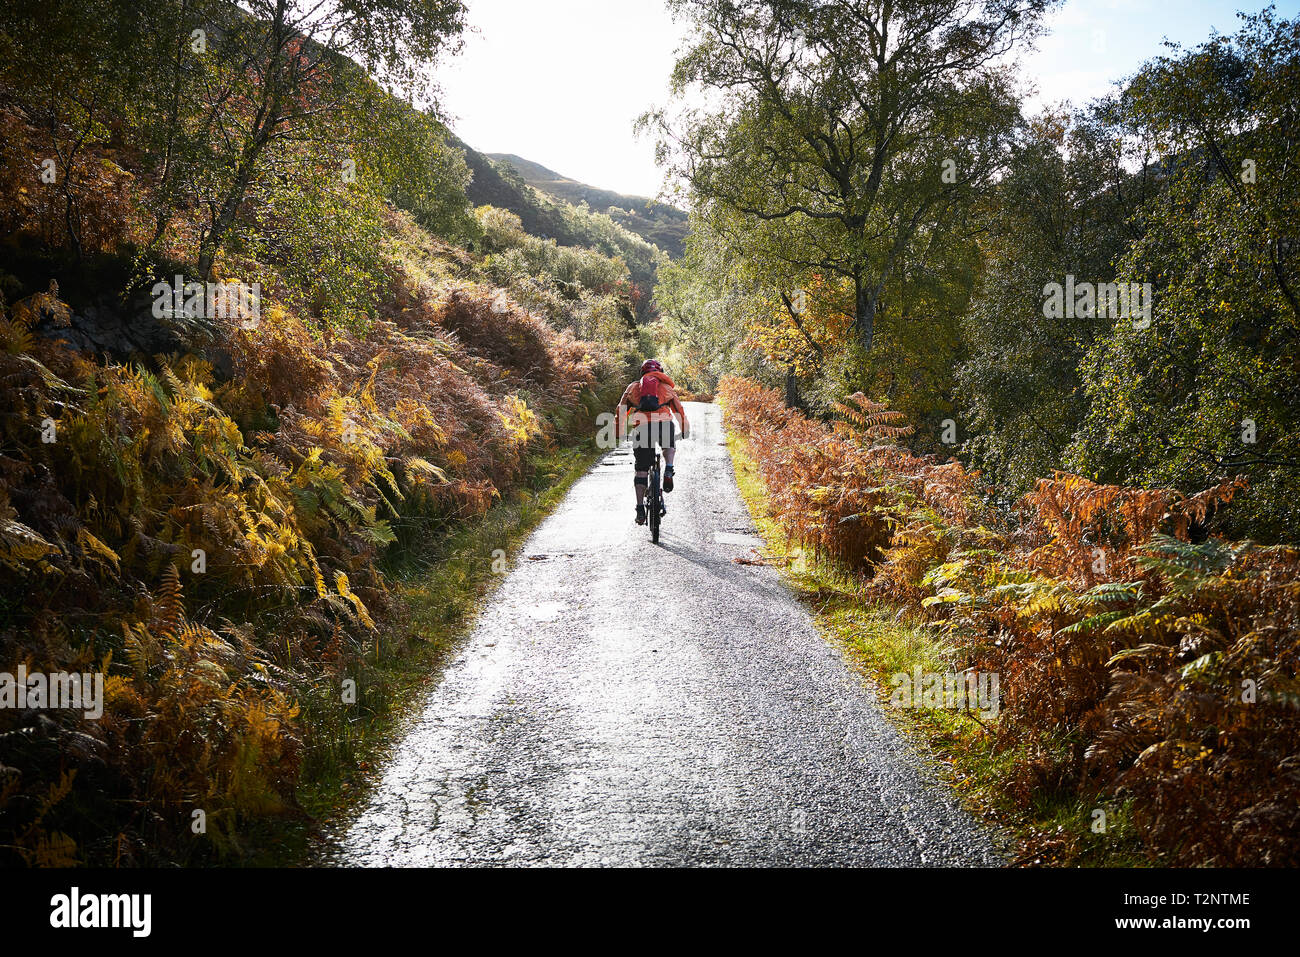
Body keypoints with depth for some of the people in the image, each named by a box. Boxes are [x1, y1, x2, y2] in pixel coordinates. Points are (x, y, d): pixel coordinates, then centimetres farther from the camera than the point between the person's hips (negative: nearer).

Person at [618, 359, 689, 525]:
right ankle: (668, 472, 5)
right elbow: (679, 410, 32)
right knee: (669, 446, 34)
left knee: (641, 470, 7)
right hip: (664, 423, 0)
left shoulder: (633, 387, 27)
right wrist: (685, 429, 46)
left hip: (641, 426, 0)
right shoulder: (666, 387, 27)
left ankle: (640, 509, 0)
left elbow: (621, 410, 24)